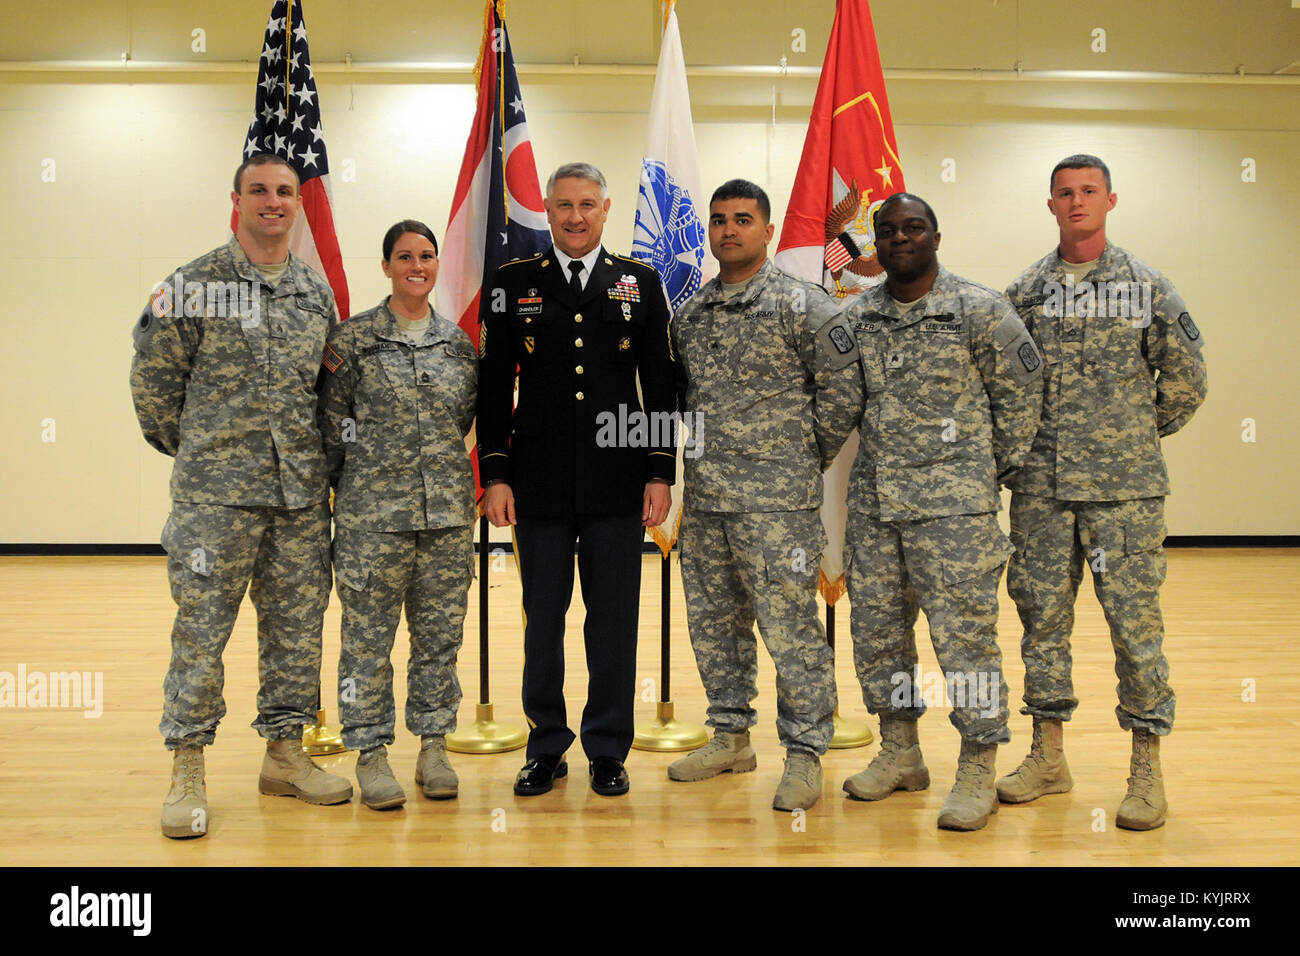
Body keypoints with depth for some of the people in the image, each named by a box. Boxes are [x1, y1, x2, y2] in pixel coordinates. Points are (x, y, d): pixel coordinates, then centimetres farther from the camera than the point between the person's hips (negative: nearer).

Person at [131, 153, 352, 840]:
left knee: (297, 628, 10)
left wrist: (320, 459, 13)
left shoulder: (317, 292, 11)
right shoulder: (194, 286, -3)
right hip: (216, 495, -4)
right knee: (200, 632, 0)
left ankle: (285, 756, 23)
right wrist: (192, 448, 5)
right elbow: (153, 376, 1)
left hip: (302, 496, 4)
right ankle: (187, 772, 12)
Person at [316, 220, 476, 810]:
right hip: (373, 510, -3)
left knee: (441, 629, 8)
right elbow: (332, 422, 2)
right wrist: (338, 483, 2)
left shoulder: (459, 342, 10)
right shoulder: (354, 338, 0)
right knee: (369, 632, 2)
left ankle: (433, 746, 20)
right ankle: (371, 751, 14)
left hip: (448, 509, 3)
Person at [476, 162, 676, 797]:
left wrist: (661, 473, 1)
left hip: (619, 483, 0)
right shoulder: (513, 284, 7)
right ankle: (546, 749, 21)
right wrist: (494, 476, -1)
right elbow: (493, 386, 5)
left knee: (614, 620, 5)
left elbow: (661, 384, 8)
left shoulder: (641, 283, 8)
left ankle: (608, 751, 18)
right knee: (542, 619, 7)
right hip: (539, 483, 0)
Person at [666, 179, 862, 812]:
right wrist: (708, 450, 12)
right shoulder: (689, 314, 13)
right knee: (713, 621, 14)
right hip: (704, 497, 7)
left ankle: (805, 754, 9)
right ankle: (730, 737, 28)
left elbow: (844, 388, -6)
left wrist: (807, 457, -2)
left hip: (776, 499, -7)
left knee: (790, 626, -4)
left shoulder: (802, 305, -5)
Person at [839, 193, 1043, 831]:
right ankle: (899, 754, 27)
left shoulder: (980, 310, -4)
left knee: (965, 634, -3)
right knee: (876, 629, 11)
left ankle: (978, 773, 10)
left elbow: (1021, 390, 2)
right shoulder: (855, 318, 8)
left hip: (955, 502, -5)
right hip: (872, 501, 5)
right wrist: (881, 456, 13)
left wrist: (998, 467, 4)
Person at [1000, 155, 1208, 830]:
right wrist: (1027, 441, 9)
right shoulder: (1025, 291, 9)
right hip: (1041, 488, 3)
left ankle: (1147, 768, 10)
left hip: (1125, 487, -2)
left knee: (1135, 620, -1)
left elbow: (1185, 381, 6)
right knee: (1042, 616, 8)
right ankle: (1048, 756, 21)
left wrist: (1138, 438, 10)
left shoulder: (1146, 286, 3)